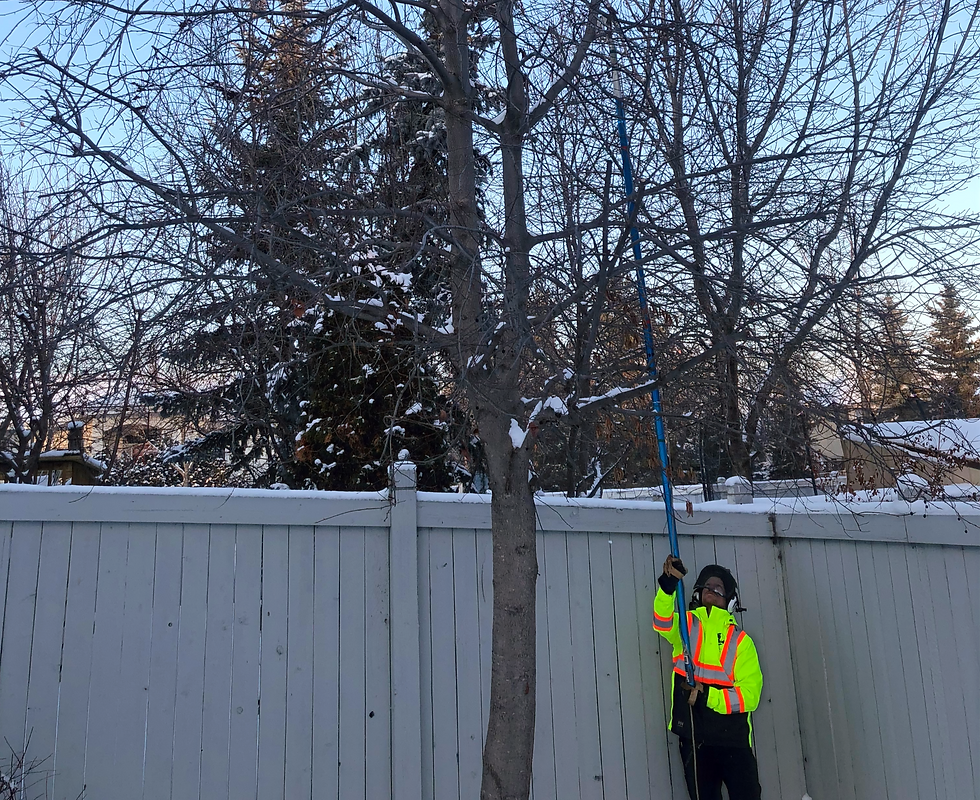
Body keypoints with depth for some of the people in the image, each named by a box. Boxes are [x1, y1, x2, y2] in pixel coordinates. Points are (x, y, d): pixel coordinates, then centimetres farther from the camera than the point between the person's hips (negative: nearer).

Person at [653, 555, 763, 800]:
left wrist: (708, 696, -18)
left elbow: (750, 694, -4)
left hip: (733, 741, 0)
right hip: (694, 740, 0)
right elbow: (663, 622, -19)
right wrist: (668, 585, -37)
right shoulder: (685, 626, 5)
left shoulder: (740, 640, 4)